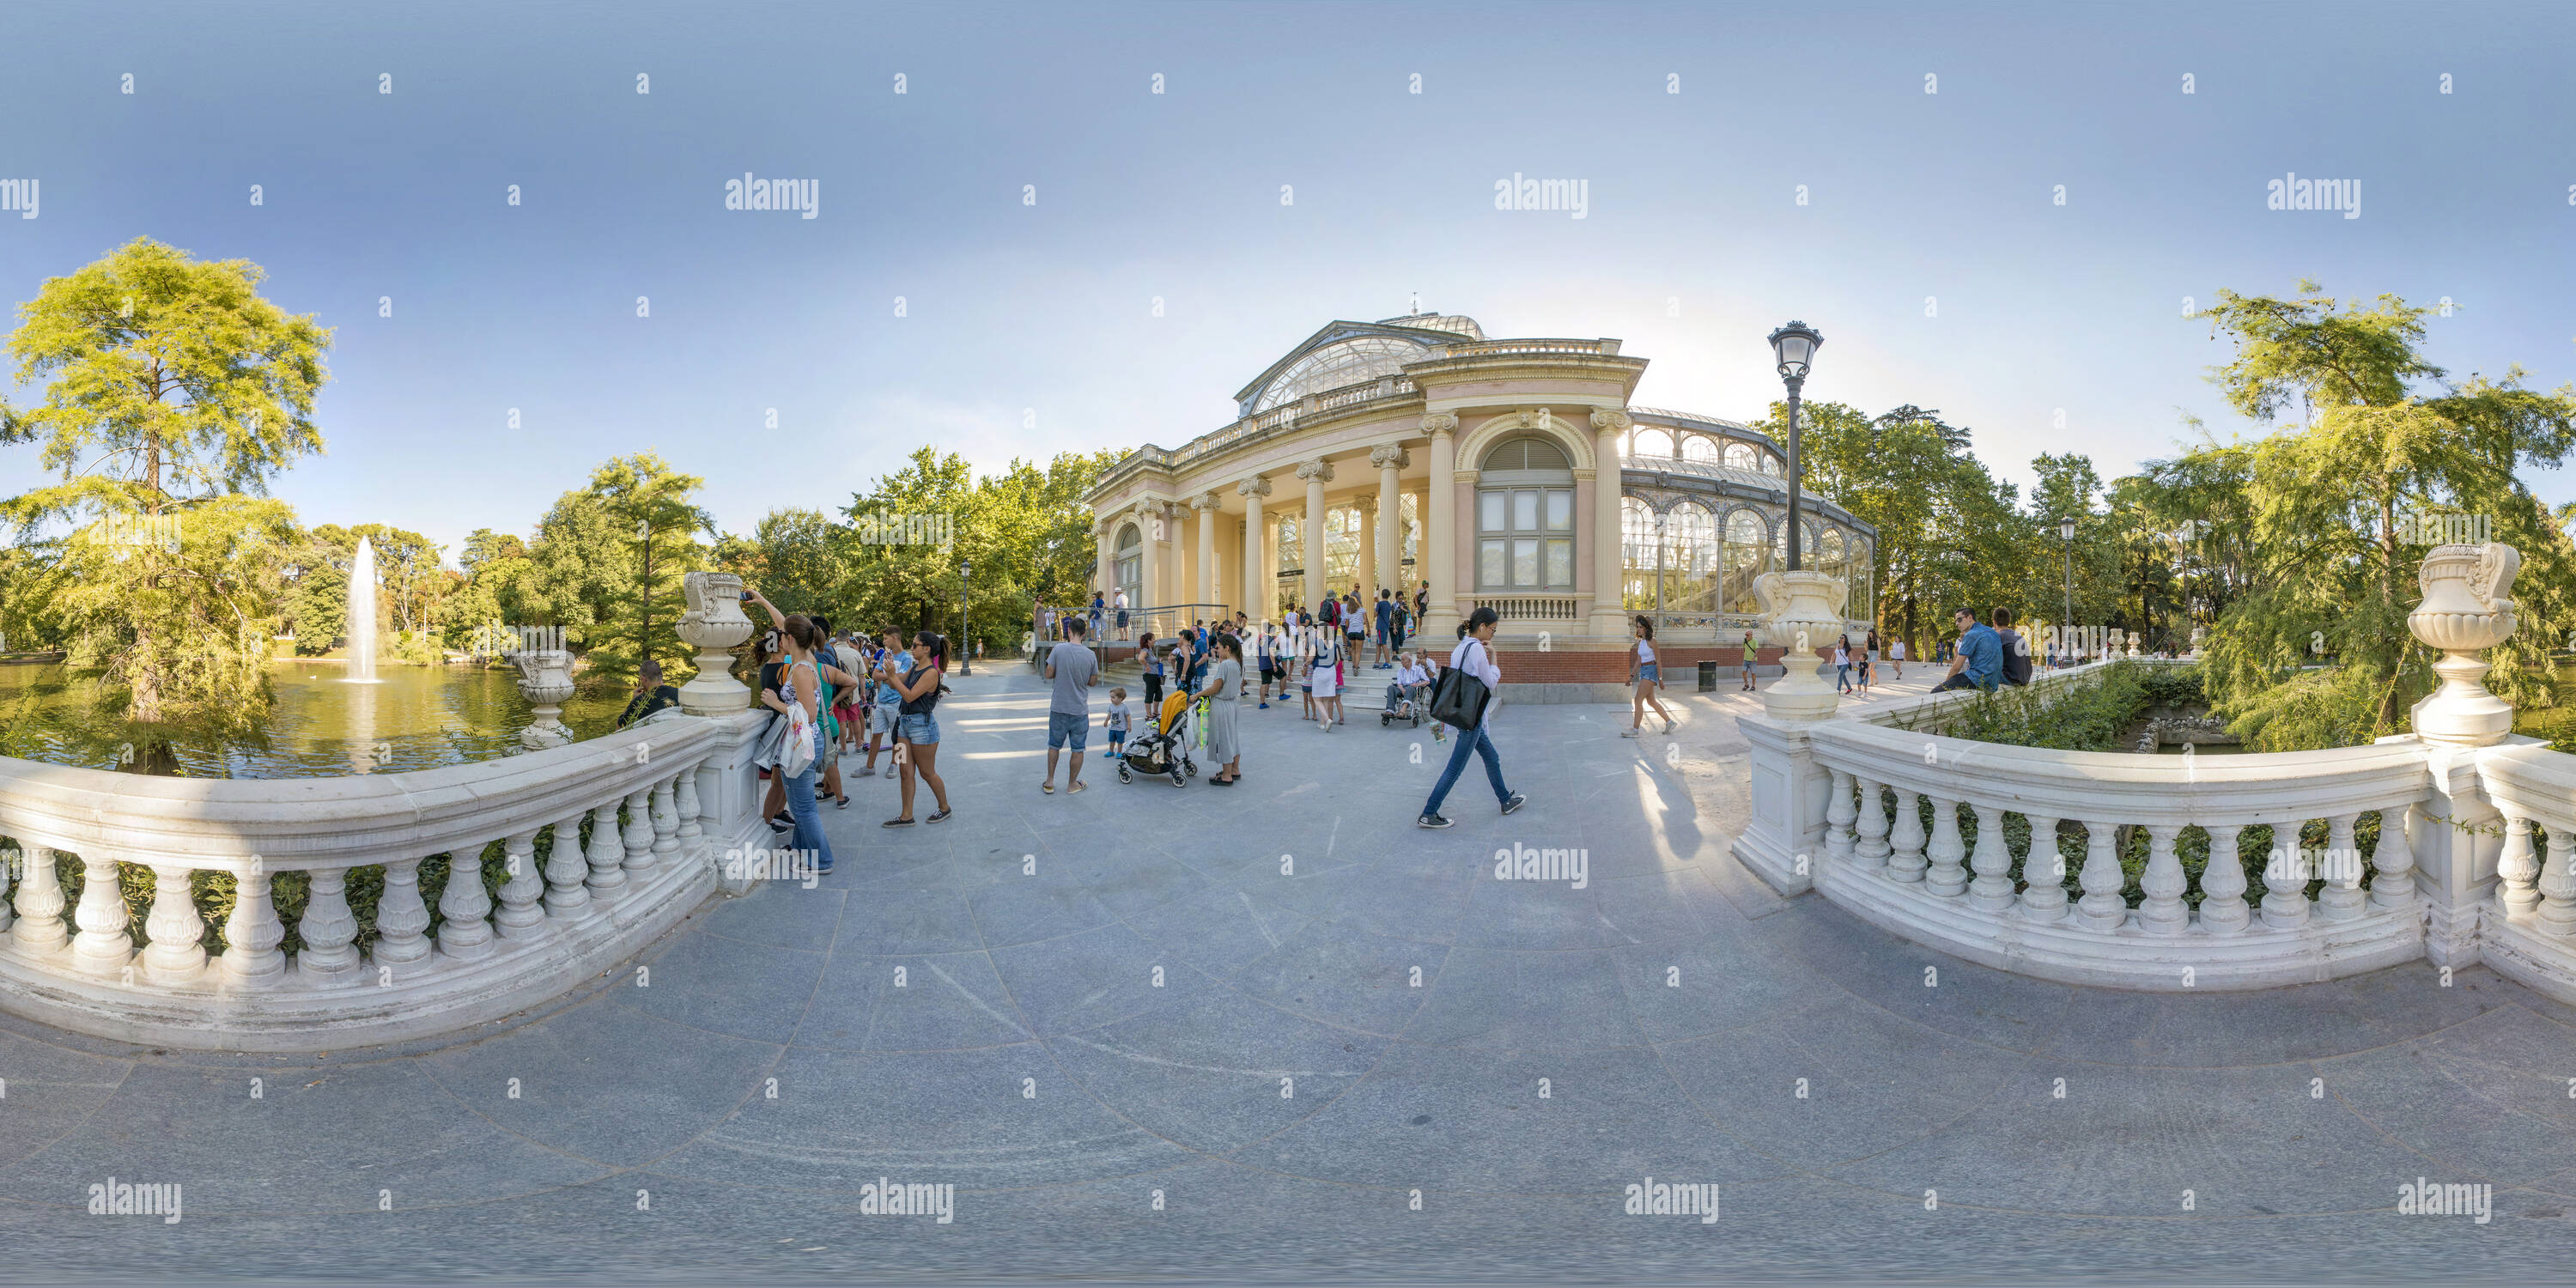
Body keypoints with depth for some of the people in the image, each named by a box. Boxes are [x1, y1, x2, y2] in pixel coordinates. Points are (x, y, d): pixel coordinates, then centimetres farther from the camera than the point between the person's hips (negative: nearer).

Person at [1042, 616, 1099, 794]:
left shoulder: (1058, 649, -11)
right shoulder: (1090, 654, -7)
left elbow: (1049, 674, -5)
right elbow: (1093, 681, 2)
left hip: (1058, 708, 0)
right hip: (1080, 710, 0)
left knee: (1054, 746, 16)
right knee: (1078, 749, 12)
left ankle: (1049, 782, 23)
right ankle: (1072, 784, 21)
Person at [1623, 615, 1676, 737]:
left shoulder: (1652, 641, -10)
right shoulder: (1641, 642, 13)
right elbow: (1638, 661, 18)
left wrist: (1660, 679, -13)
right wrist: (1631, 676, 13)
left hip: (1651, 672, -9)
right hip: (1643, 672, 9)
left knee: (1638, 700, -14)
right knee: (1651, 701, 16)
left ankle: (1635, 729, -15)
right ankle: (1669, 722, 28)